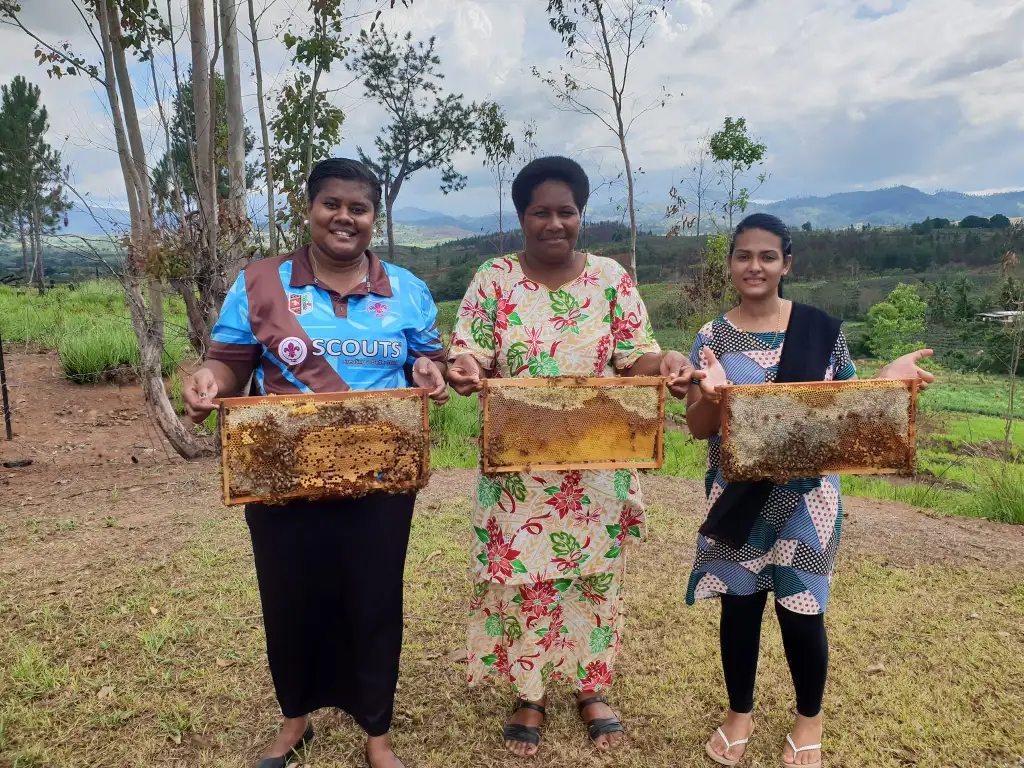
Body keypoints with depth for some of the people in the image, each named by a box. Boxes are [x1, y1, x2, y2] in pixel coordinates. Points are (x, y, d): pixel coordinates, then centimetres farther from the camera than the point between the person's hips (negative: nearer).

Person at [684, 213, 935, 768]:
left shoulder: (821, 328, -3)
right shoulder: (713, 337, -3)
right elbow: (696, 427, -5)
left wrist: (886, 381, -14)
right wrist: (712, 395, -26)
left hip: (805, 496, 0)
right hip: (736, 498, 1)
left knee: (801, 609, 7)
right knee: (739, 604, 11)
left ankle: (809, 720, 33)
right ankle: (739, 712, 34)